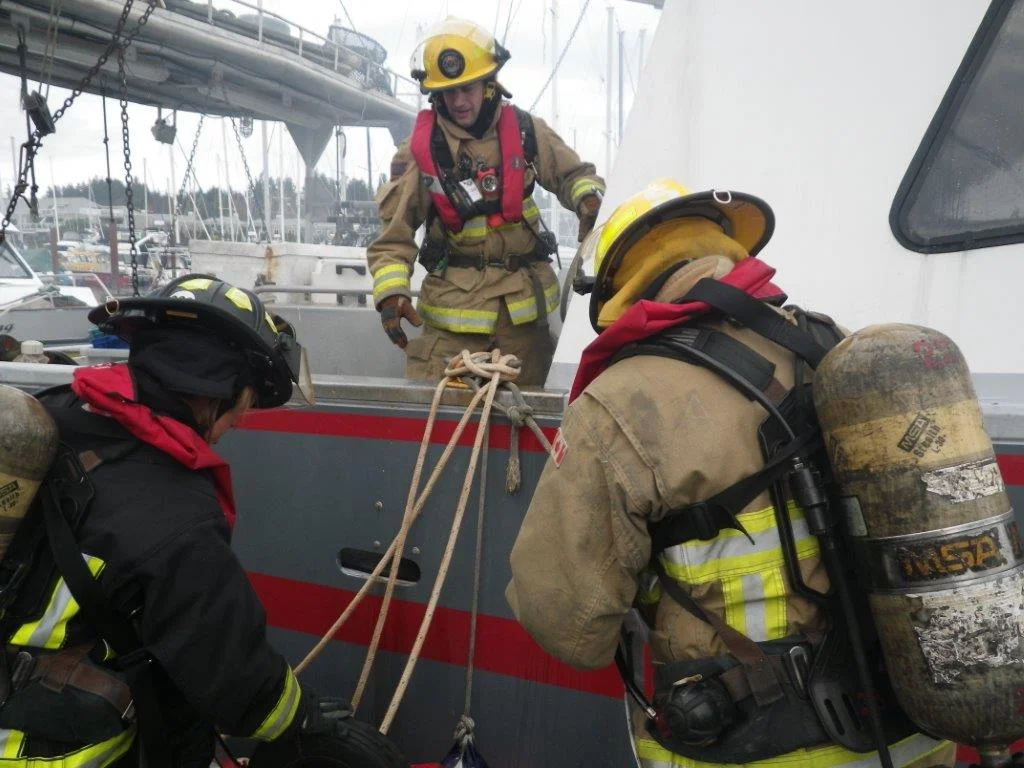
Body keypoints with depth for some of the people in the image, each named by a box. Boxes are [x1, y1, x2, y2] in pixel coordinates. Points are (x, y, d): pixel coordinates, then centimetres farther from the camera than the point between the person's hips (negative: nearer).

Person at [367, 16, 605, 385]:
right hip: (454, 302, -2)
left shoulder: (525, 131, 2)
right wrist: (391, 291, -19)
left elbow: (573, 174, 14)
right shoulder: (422, 148, -4)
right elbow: (394, 229, -5)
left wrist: (589, 198, -9)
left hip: (525, 300, 3)